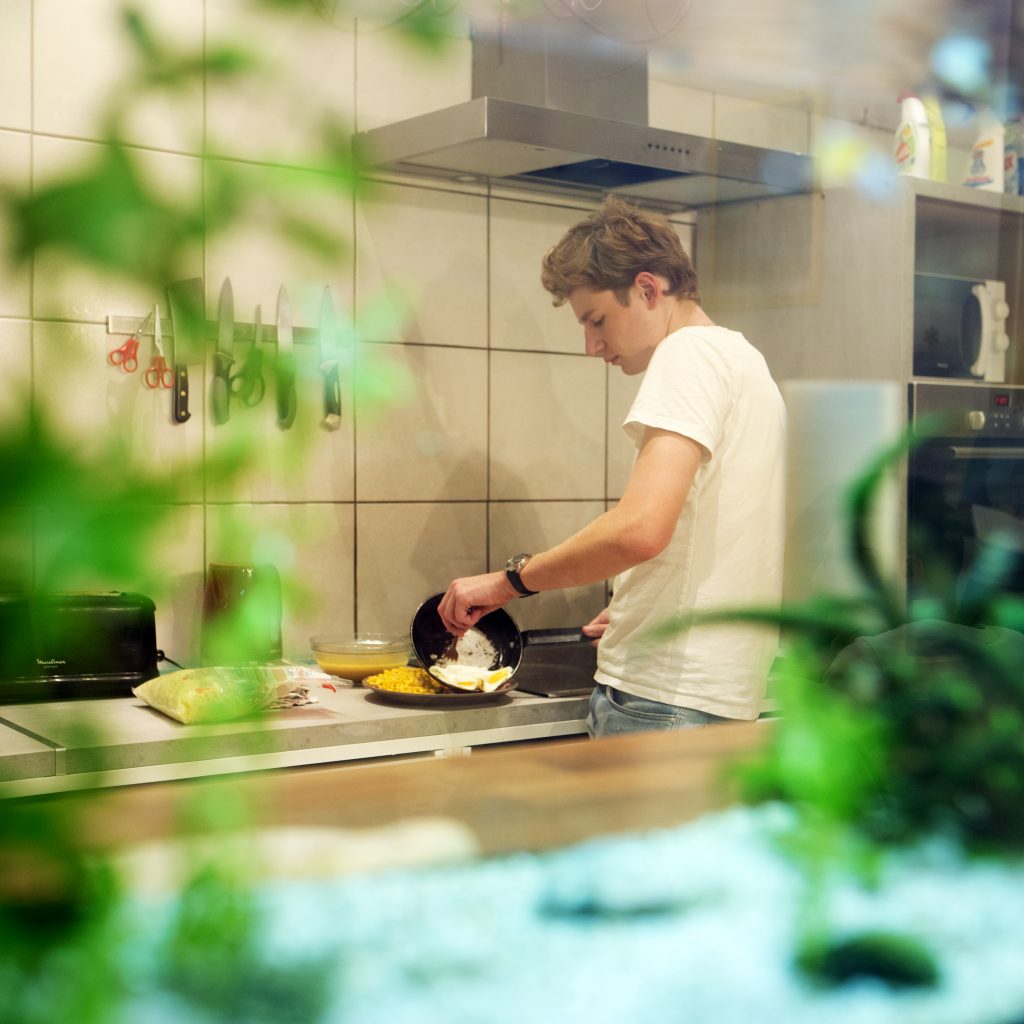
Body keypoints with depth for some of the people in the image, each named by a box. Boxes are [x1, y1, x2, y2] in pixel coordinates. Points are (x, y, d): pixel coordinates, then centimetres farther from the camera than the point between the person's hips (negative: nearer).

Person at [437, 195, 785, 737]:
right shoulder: (744, 358, 21)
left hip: (665, 698, -10)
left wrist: (511, 580, -15)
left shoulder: (691, 352, -11)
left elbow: (640, 529, -26)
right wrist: (632, 608, 26)